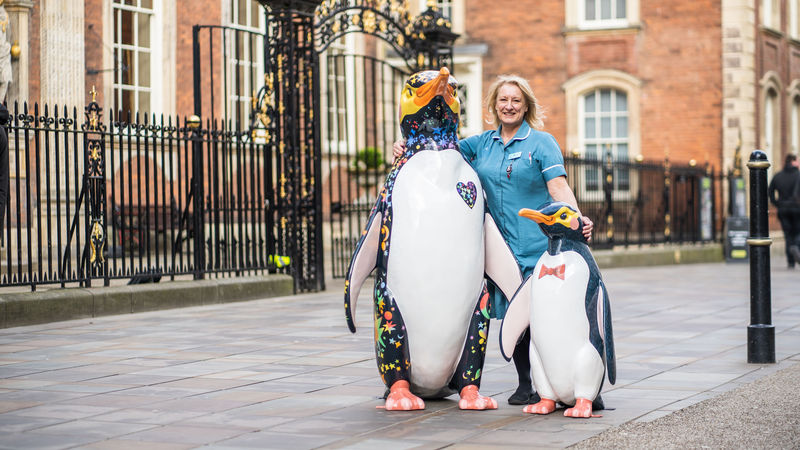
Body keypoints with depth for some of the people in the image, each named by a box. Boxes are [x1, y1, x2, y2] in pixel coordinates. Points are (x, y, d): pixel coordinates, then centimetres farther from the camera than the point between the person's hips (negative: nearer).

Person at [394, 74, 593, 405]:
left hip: (537, 244, -4)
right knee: (512, 316, 7)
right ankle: (524, 384, 17)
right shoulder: (483, 143, 14)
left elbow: (558, 186, -11)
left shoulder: (542, 142, 0)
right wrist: (407, 148, -2)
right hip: (501, 243, 4)